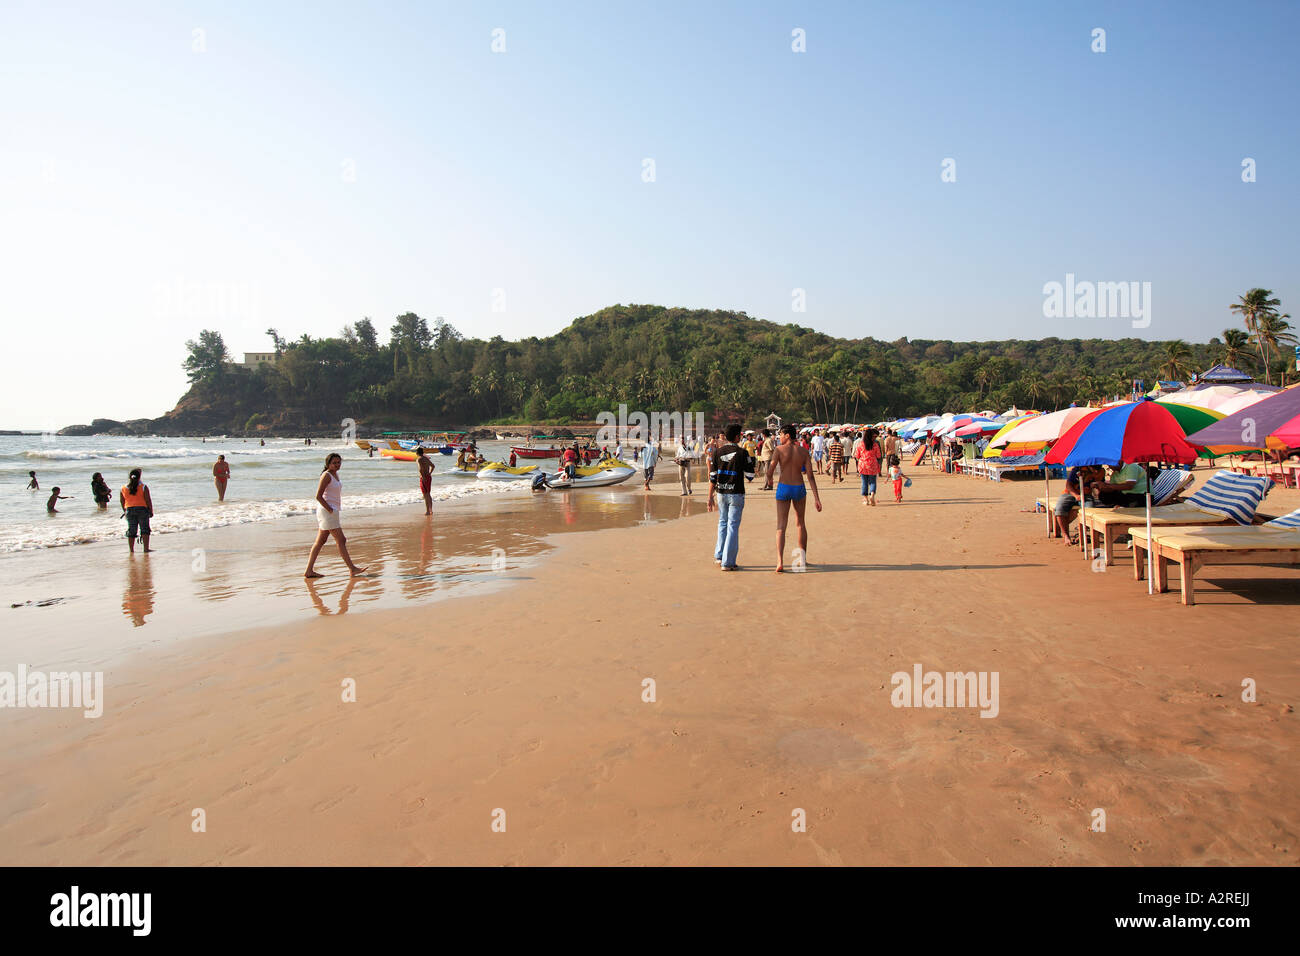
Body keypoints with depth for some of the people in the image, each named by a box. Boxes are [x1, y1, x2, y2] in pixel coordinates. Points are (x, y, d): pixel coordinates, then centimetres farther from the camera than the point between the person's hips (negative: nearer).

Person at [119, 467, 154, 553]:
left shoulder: (123, 488, 3)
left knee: (131, 531, 9)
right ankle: (146, 549, -4)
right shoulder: (143, 487, -8)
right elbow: (148, 500, -9)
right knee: (144, 530, 2)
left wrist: (125, 511, 21)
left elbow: (122, 501, 9)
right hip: (142, 509, -3)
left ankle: (131, 550, 11)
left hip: (129, 510, 3)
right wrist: (151, 511, -1)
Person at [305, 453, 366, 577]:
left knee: (321, 541, 10)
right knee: (341, 540, -6)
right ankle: (352, 569, -3)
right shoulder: (326, 475, -13)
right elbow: (318, 496, -18)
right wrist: (330, 510, -18)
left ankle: (309, 571, 14)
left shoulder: (335, 474, 14)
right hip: (327, 511, -9)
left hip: (333, 511, 9)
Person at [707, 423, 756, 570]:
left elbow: (712, 476, 1)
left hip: (720, 493, 4)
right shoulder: (742, 453, -10)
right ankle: (727, 563, 1)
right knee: (733, 526, 1)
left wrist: (710, 497, 7)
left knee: (722, 523, 21)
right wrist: (751, 460, 10)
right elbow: (750, 476, -7)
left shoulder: (717, 452, 0)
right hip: (736, 494, -4)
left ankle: (719, 556, 20)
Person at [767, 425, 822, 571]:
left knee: (781, 526, -2)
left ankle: (780, 562, -16)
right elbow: (810, 475, -4)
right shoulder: (803, 451, -1)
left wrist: (769, 480, 13)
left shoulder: (780, 449, -9)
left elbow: (770, 470, -12)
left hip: (783, 488, -3)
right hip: (799, 488, 3)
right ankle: (802, 559, 29)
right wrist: (816, 498, -4)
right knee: (800, 523, 20)